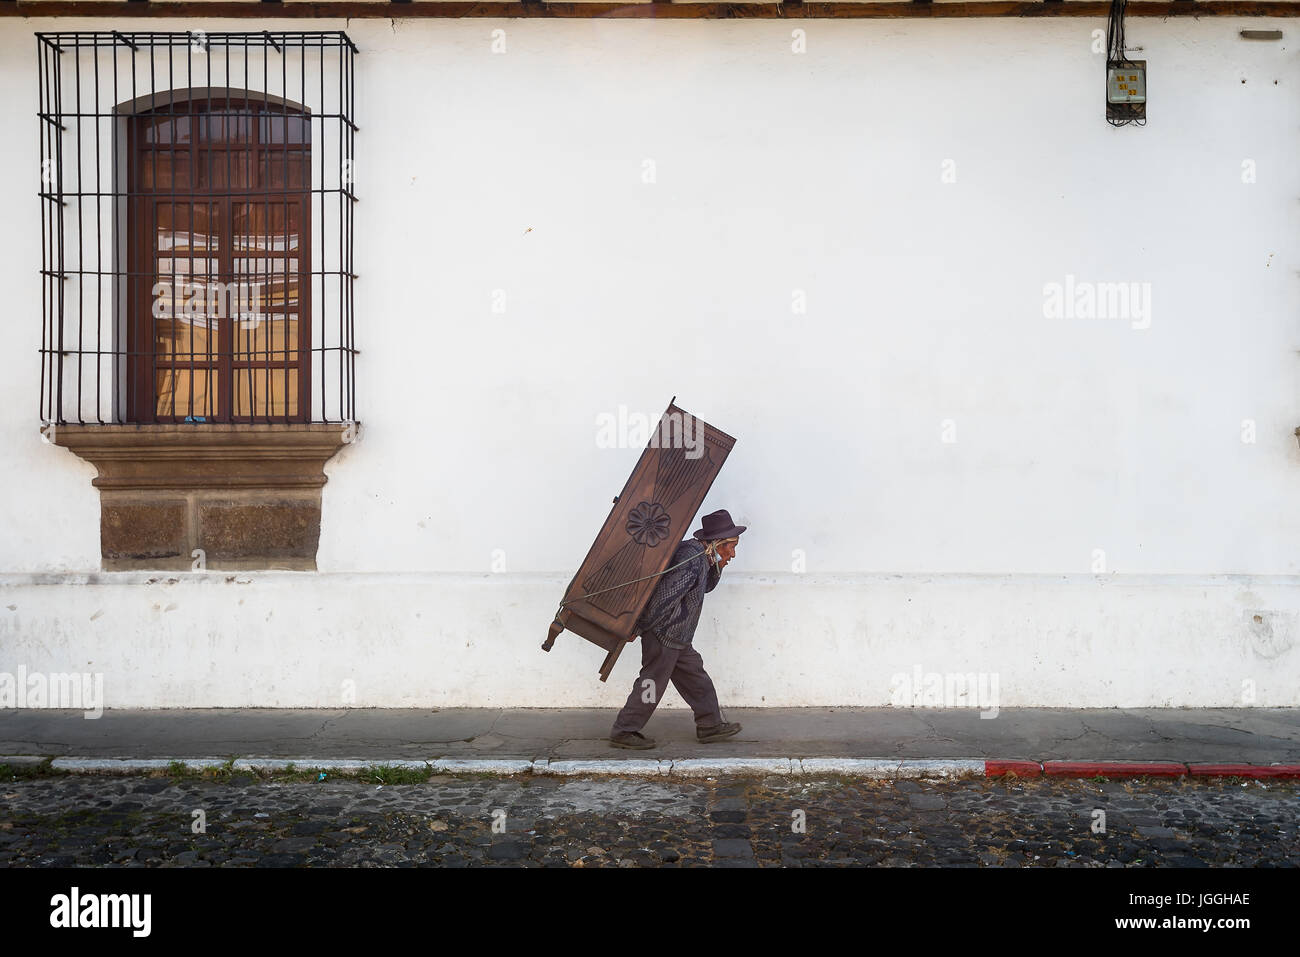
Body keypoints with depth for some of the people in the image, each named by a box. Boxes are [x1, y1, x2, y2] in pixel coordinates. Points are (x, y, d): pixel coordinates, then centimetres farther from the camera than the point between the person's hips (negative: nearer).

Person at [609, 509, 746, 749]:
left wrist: (718, 567, 7)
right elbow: (664, 597, -25)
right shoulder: (692, 560, -23)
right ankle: (623, 732, 10)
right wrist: (638, 628, -21)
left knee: (695, 677, 15)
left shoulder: (700, 556, 9)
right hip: (664, 633, -10)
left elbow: (704, 587, 27)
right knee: (652, 683, 0)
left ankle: (710, 725, 26)